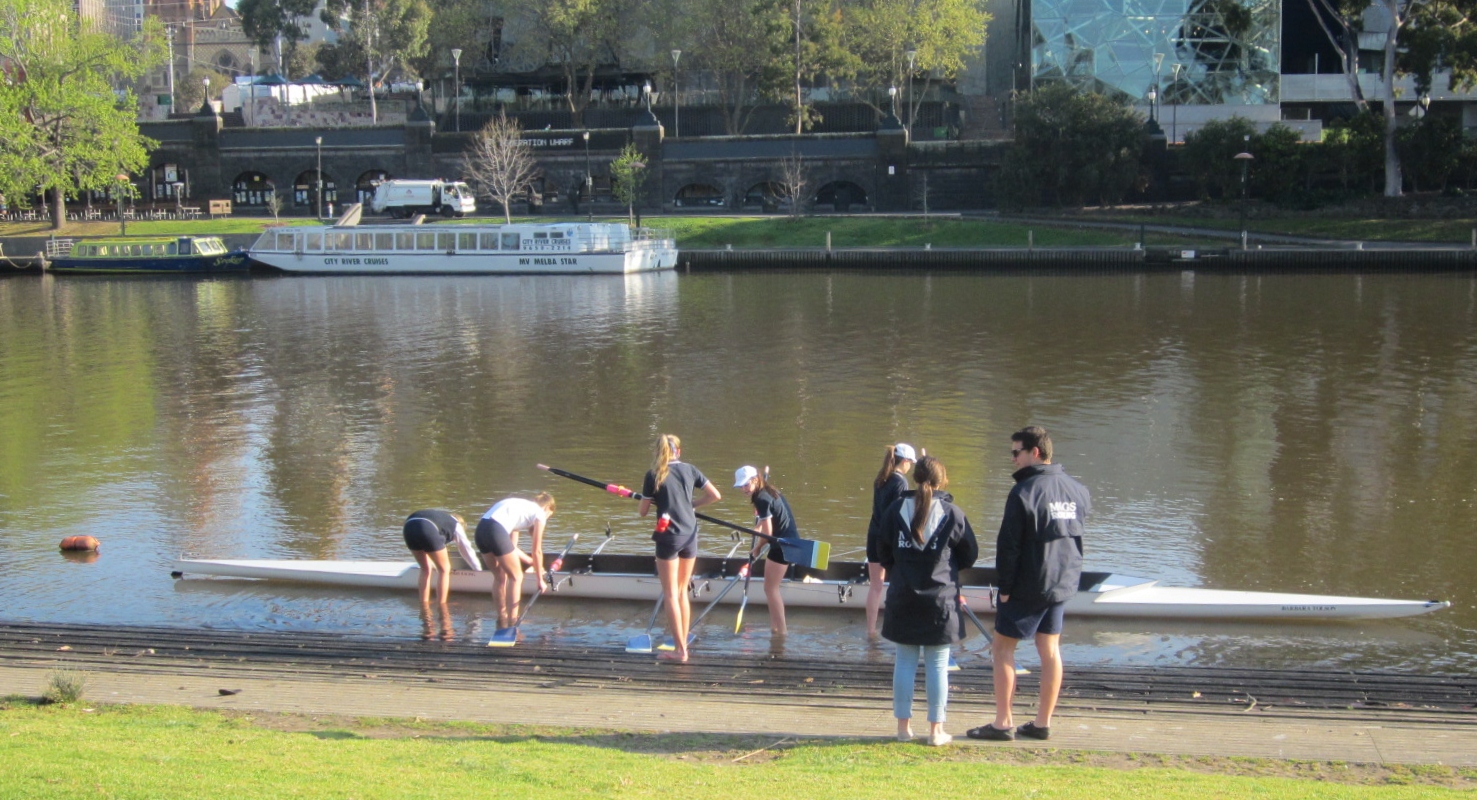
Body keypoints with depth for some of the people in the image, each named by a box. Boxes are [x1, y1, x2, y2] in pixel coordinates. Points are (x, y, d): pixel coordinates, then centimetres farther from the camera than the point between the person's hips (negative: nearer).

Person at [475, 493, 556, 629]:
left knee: (500, 577, 23)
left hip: (480, 528, 8)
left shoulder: (523, 507, 32)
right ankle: (512, 624, 6)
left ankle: (502, 620, 33)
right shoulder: (540, 513, 12)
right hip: (496, 531, -8)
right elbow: (537, 551, 11)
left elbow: (511, 547, 33)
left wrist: (530, 561, 46)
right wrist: (540, 579, 20)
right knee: (516, 577, 8)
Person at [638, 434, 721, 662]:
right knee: (682, 591, 15)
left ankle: (680, 650, -2)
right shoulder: (690, 470, 5)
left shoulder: (653, 475, -6)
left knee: (670, 593, 1)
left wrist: (640, 505, 21)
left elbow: (643, 512, -1)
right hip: (690, 534, 4)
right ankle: (683, 643, 18)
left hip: (668, 536, -4)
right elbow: (715, 495, 4)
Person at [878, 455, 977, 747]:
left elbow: (883, 555, 5)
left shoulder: (896, 509, -3)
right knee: (938, 666, 5)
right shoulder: (951, 513, -7)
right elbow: (970, 555, 3)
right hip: (940, 600, -2)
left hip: (903, 599, 2)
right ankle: (936, 730, 9)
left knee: (904, 662, 10)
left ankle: (904, 726, 15)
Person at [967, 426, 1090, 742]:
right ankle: (1042, 723, 17)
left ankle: (1003, 723, 4)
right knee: (1050, 649, 12)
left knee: (1002, 647, 3)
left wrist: (1005, 587, -9)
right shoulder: (1077, 490, 3)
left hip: (1028, 585, -7)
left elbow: (1009, 546, -16)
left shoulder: (1024, 492, -17)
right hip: (1064, 583, 7)